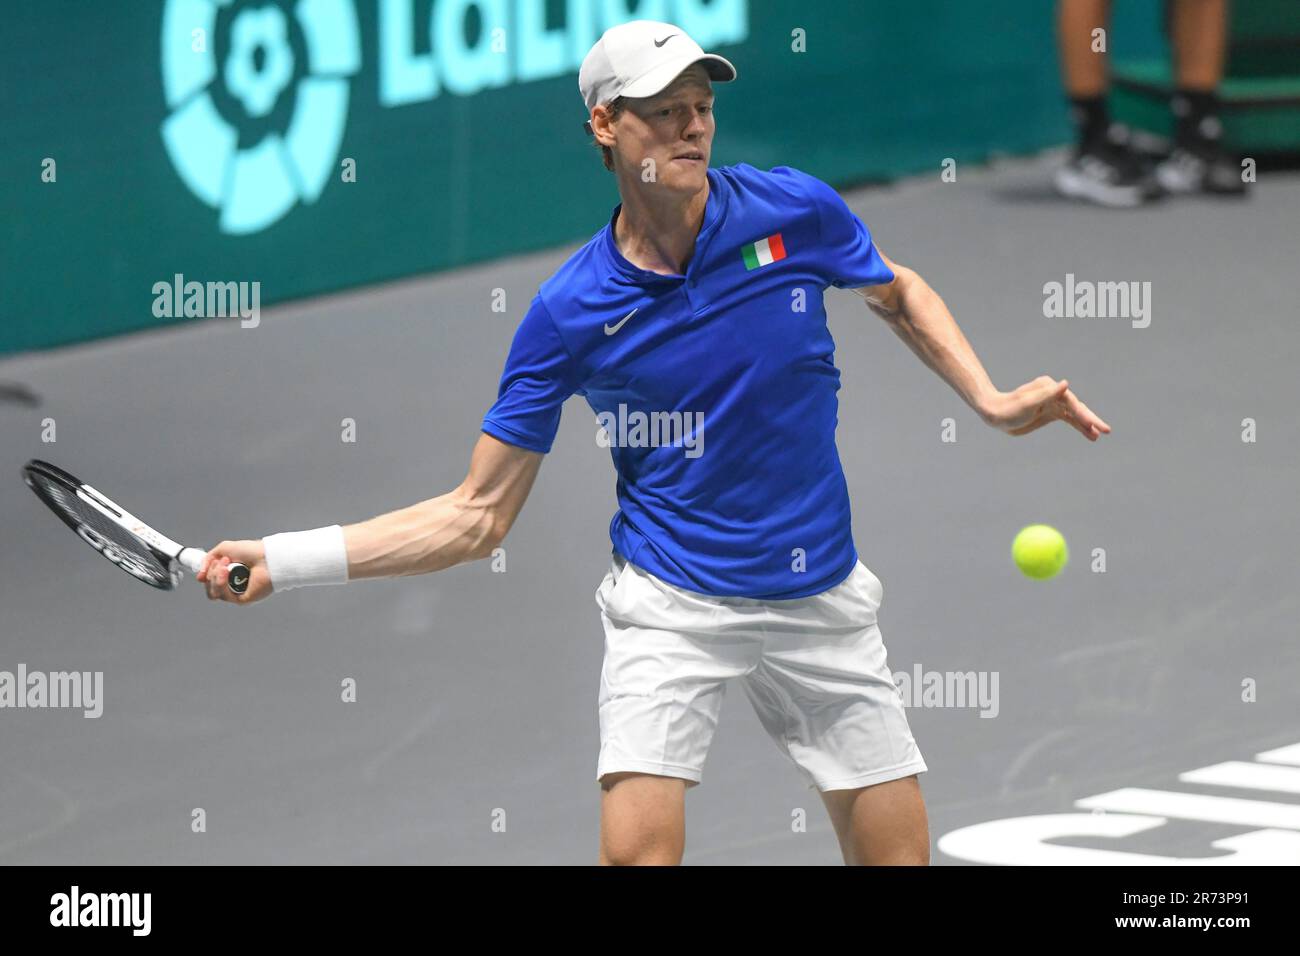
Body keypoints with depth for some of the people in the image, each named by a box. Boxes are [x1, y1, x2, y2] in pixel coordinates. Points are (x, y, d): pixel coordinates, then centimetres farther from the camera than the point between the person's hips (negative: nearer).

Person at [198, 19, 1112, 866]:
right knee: (638, 848, -19)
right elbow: (480, 514, -7)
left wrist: (992, 400, 4)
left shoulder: (795, 209, -9)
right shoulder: (569, 312, -12)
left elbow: (899, 293, 16)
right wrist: (282, 560, -15)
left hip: (822, 597, 3)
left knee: (899, 851, 4)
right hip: (672, 605, -2)